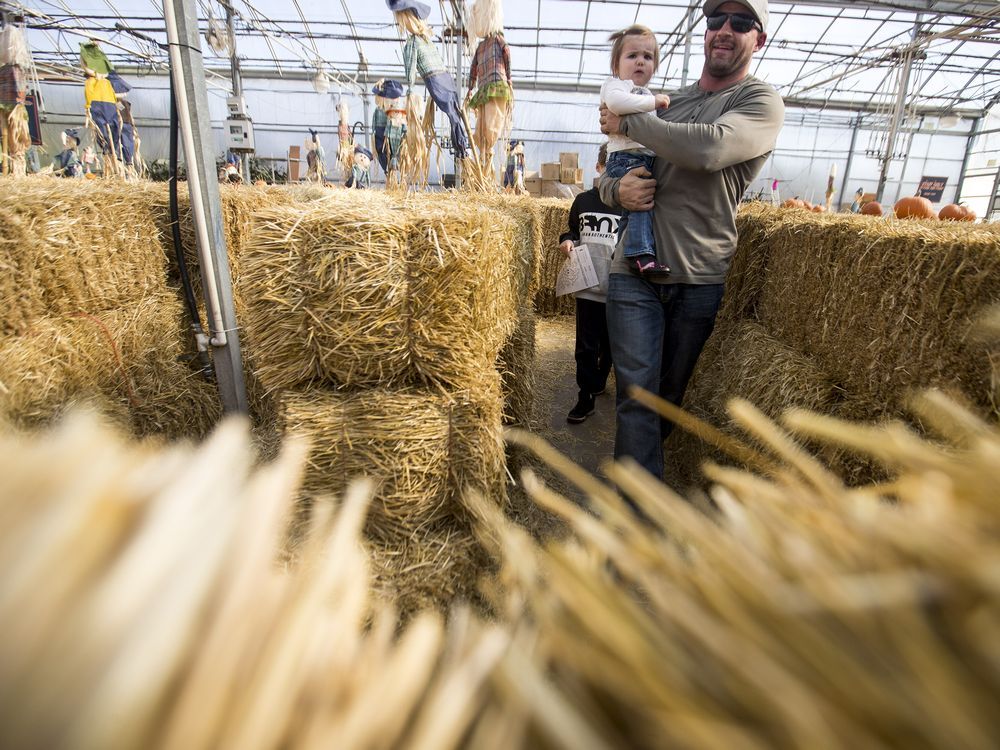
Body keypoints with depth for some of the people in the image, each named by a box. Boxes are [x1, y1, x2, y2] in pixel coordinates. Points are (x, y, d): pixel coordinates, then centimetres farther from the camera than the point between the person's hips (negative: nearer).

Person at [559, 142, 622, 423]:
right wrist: (567, 241, -1)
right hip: (587, 286, 1)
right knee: (586, 346, 4)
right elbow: (571, 232, 19)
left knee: (610, 344, 14)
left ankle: (598, 382, 37)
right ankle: (585, 398, 13)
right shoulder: (583, 200, 6)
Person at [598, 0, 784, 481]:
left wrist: (626, 122, -10)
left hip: (699, 278, -2)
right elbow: (606, 177, 19)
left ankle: (639, 455, 35)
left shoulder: (762, 102, 3)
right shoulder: (667, 103, 17)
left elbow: (710, 147, -21)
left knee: (671, 392, 11)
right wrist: (617, 190, -6)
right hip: (634, 269, 2)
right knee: (637, 391, -7)